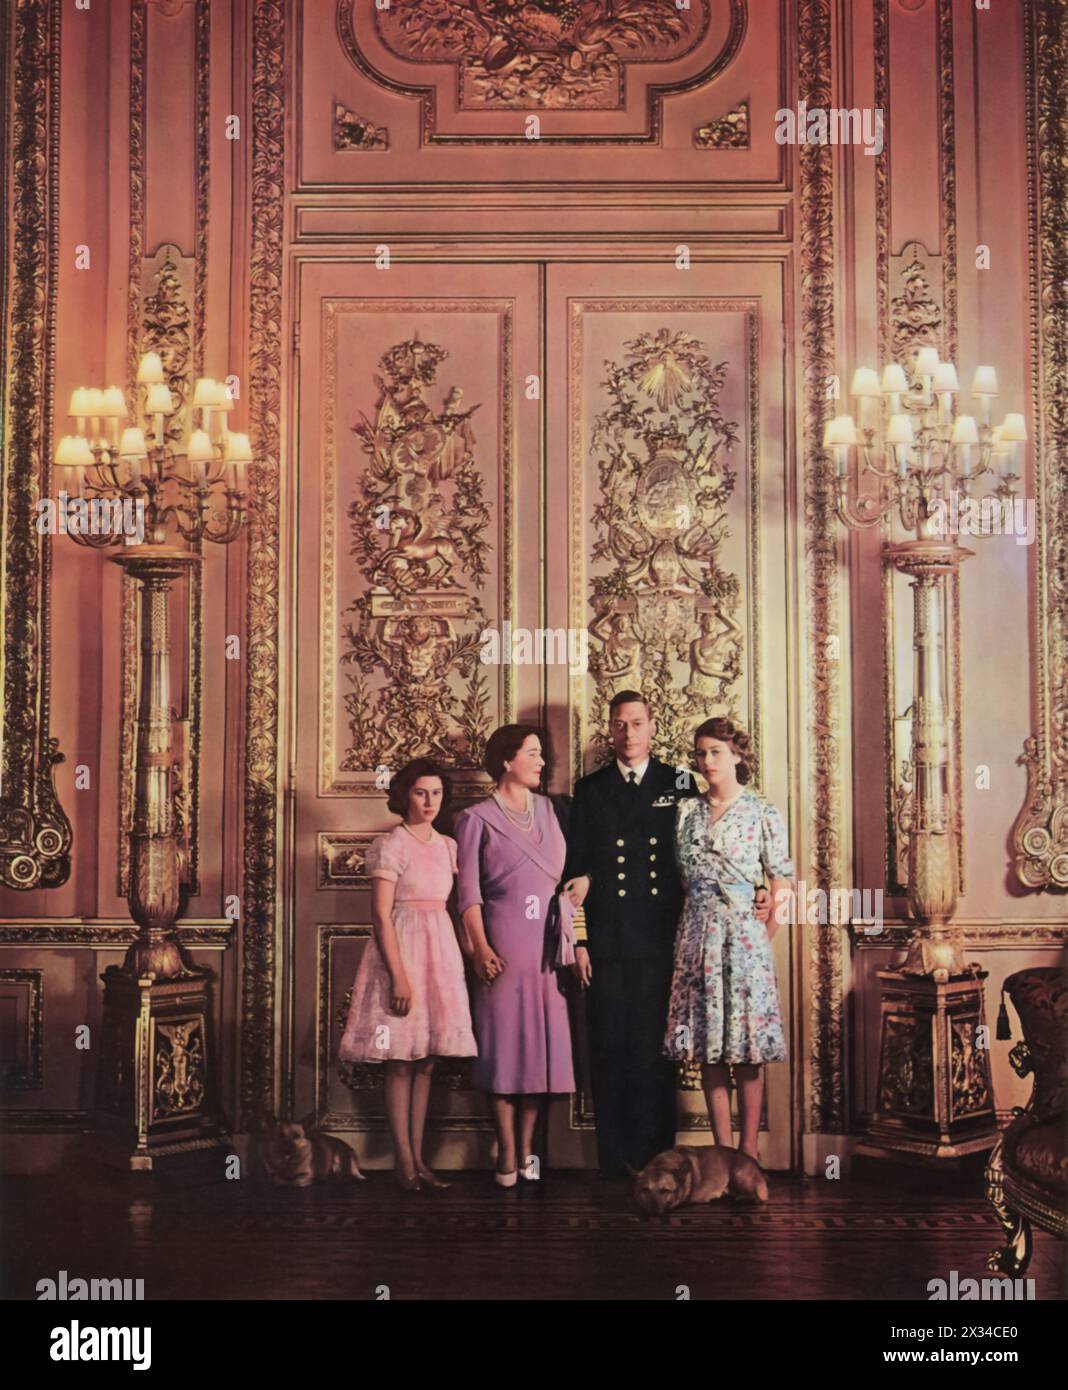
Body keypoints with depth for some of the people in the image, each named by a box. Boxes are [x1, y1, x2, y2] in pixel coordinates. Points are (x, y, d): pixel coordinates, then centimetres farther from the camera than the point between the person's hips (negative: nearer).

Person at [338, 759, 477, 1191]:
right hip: (400, 949, -6)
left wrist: (470, 954, 0)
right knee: (399, 1062, -2)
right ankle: (403, 1160, 4)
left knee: (425, 1061, 8)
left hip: (441, 952, 6)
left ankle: (417, 1156, 14)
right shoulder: (389, 845, -7)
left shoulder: (448, 846, 11)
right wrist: (398, 974, -17)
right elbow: (381, 914, -12)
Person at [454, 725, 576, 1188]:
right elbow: (468, 891, -3)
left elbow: (566, 875, 12)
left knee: (543, 1044, 4)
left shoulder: (550, 810, 13)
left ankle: (526, 1149, 12)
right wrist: (481, 948, -13)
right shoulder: (477, 818, 1)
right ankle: (507, 1156, 3)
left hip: (548, 943, 4)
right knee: (504, 1045, -2)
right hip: (504, 943, -4)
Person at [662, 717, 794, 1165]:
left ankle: (749, 1149, 6)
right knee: (708, 1047, 4)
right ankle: (723, 1149, 11)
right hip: (696, 935, 3)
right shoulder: (687, 811, 9)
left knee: (747, 1048, -1)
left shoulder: (762, 813, -1)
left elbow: (782, 883, 0)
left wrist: (764, 937, -4)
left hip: (742, 932, -3)